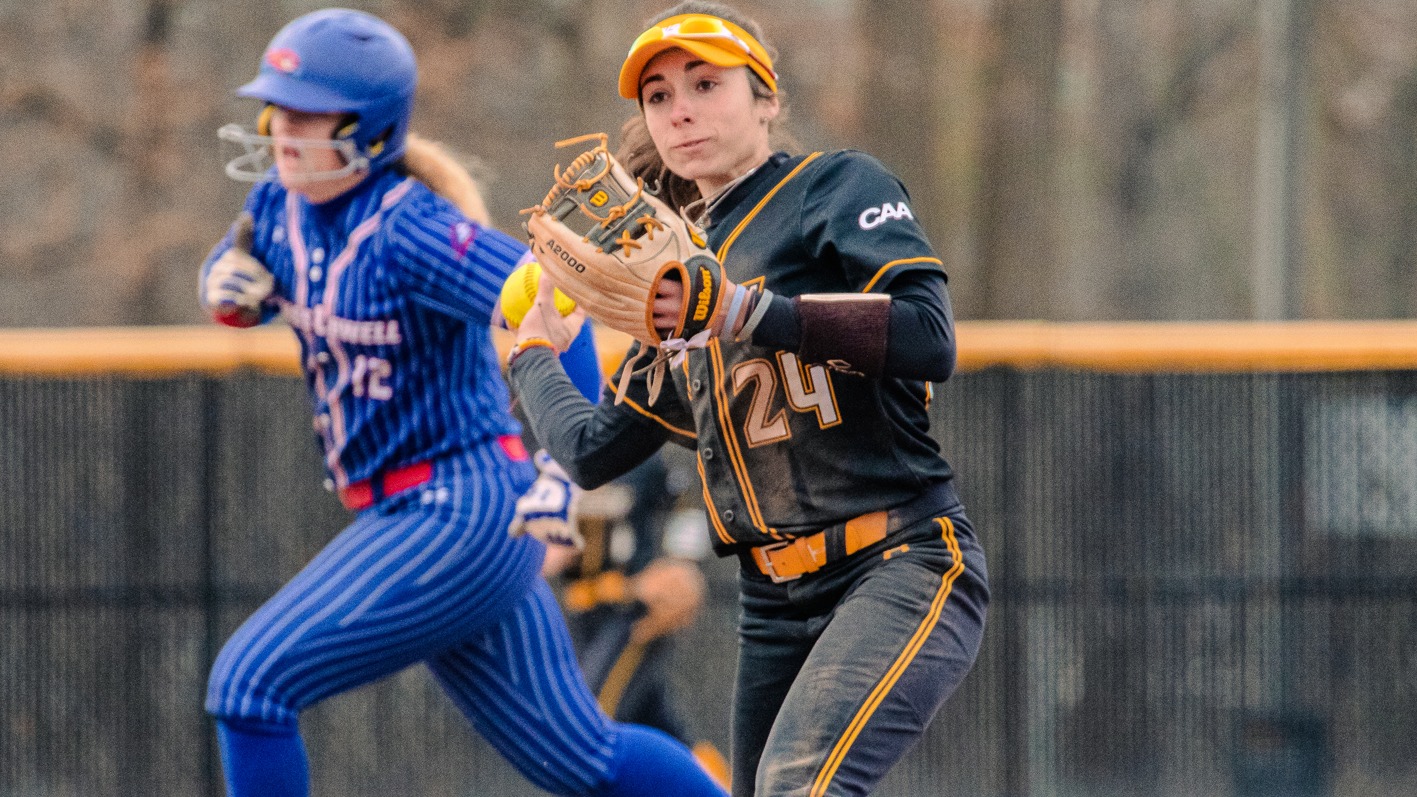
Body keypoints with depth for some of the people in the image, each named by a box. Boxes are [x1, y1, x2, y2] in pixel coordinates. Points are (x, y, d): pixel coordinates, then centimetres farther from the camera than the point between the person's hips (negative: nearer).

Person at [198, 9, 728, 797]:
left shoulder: (408, 231, -21)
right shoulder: (282, 205, 3)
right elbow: (242, 284, 22)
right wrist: (227, 286, -3)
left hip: (459, 518, -9)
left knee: (251, 683, -14)